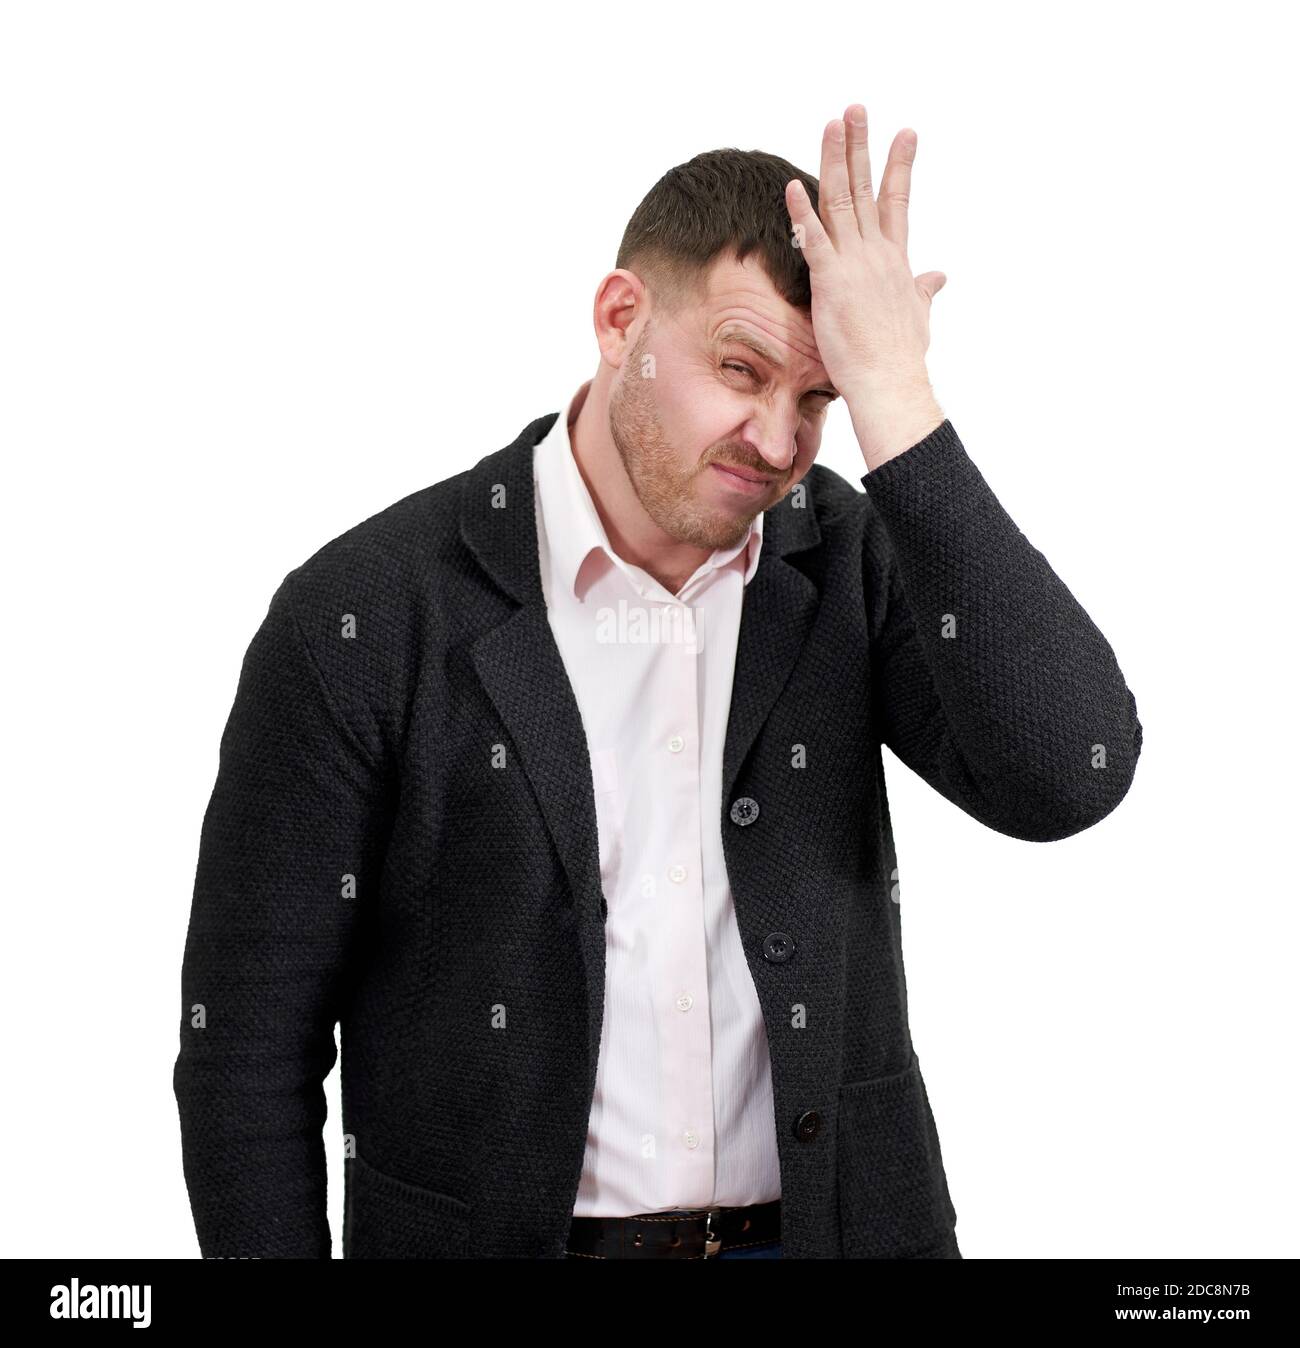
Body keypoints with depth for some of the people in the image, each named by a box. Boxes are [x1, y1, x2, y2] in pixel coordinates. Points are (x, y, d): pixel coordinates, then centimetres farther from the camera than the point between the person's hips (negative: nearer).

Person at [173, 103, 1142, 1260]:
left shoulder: (851, 563, -5)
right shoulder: (365, 613, -14)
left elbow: (1068, 773, -21)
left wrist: (894, 398, -23)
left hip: (833, 1226, 3)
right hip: (485, 1234, -2)